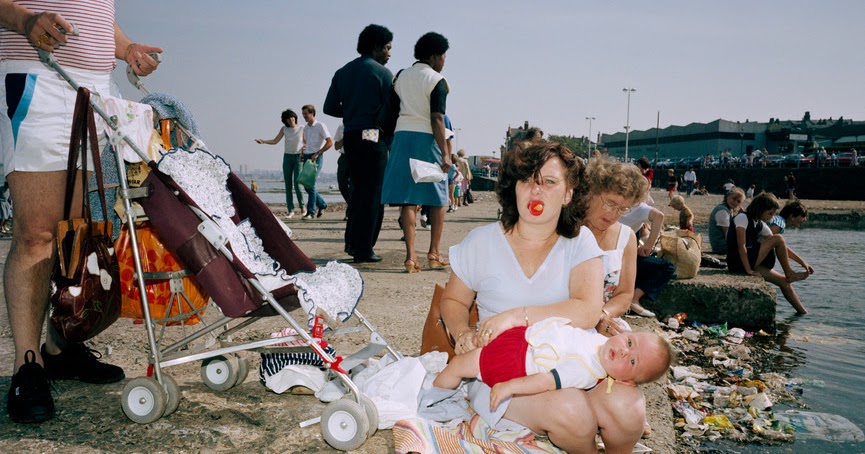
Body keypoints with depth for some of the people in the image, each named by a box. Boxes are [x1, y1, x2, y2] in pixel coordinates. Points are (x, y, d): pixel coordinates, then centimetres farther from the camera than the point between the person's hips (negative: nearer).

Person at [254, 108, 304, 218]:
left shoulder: (302, 129, -2)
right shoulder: (284, 129, 5)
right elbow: (275, 141, 8)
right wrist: (262, 141, -5)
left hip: (298, 157, -3)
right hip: (287, 157, 3)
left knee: (297, 184, -12)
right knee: (288, 185, 0)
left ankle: (302, 207, 7)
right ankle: (291, 210, 3)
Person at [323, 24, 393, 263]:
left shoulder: (342, 72, 13)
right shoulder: (383, 73, -5)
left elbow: (330, 107, 9)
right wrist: (390, 142, 4)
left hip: (350, 137, 6)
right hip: (374, 138, -6)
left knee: (358, 190, 17)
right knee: (373, 194, 0)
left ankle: (352, 242, 18)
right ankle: (364, 250, 1)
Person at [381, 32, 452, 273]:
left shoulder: (401, 76, 12)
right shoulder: (437, 81, -5)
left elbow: (392, 110, 11)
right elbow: (437, 119, -13)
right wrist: (445, 153, -14)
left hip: (402, 136, 5)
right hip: (426, 138, -5)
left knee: (408, 199, 1)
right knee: (438, 199, 9)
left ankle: (411, 256, -5)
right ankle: (433, 254, 11)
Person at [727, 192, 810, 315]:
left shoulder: (760, 225, 14)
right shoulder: (742, 217, -11)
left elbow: (782, 247, 15)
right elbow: (741, 246, -19)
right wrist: (749, 270, -22)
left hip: (752, 262, 8)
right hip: (739, 263, -8)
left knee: (784, 282, 5)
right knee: (778, 239, -11)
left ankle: (803, 313, 14)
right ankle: (789, 275, 1)